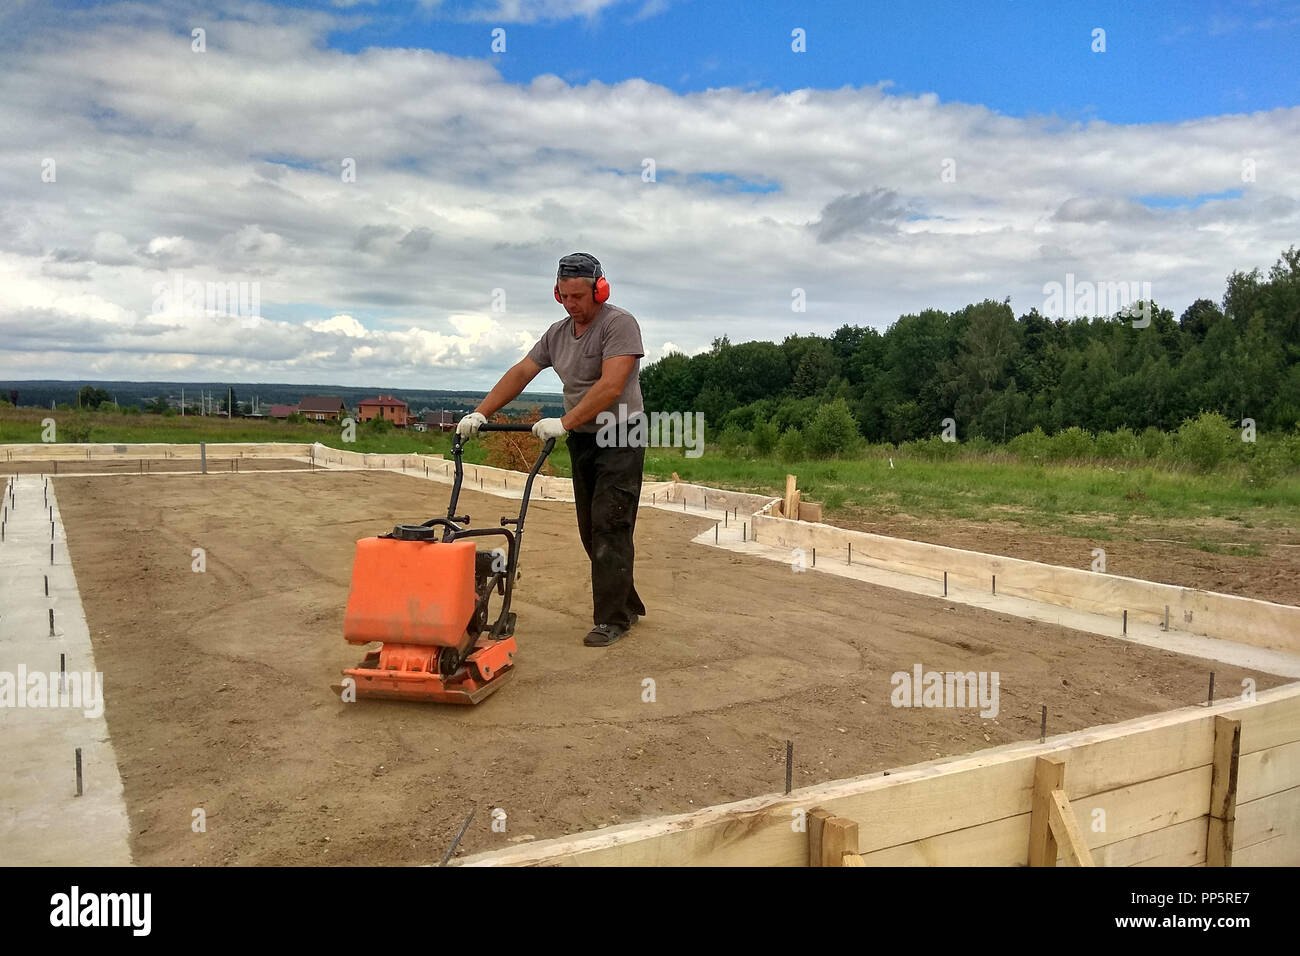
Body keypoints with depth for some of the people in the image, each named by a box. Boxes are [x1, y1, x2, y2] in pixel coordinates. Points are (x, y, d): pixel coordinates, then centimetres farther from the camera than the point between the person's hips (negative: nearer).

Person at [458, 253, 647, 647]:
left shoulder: (619, 324, -15)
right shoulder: (558, 333, 10)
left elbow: (611, 386, -26)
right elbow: (521, 373, 9)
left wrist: (564, 423, -30)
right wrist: (480, 413, -1)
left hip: (619, 439, -8)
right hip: (582, 439, 8)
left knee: (609, 528, -9)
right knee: (592, 531, 10)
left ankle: (611, 619, -2)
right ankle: (627, 606, 22)